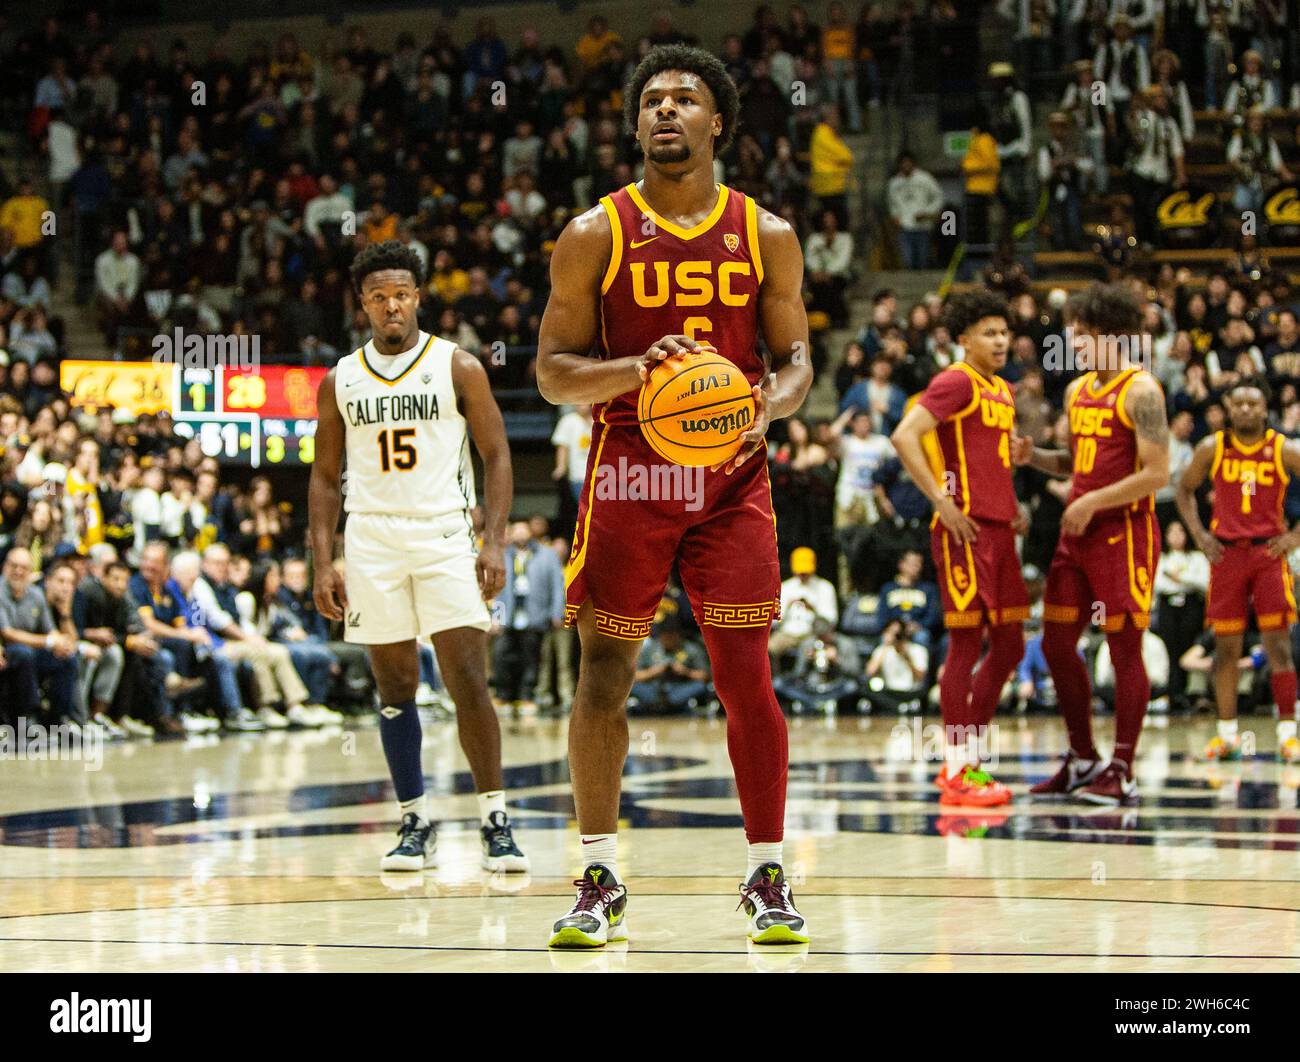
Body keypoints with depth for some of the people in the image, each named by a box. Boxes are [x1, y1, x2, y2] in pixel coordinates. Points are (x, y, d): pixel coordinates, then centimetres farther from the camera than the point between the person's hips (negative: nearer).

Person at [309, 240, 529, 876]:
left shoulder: (458, 367, 2)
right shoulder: (340, 381, 10)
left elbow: (496, 457, 2)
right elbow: (326, 477, 13)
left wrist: (494, 542, -9)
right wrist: (323, 563, 4)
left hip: (445, 536, -3)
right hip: (371, 542, 3)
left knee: (468, 683, -10)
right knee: (394, 687, 4)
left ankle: (495, 822, -5)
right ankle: (414, 824, 11)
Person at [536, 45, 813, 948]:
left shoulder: (767, 237, 5)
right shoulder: (596, 236, 1)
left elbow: (796, 358, 10)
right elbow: (553, 371, 1)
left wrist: (768, 406, -13)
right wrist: (636, 369, -18)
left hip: (732, 477, 1)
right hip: (628, 470, 0)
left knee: (747, 678, -1)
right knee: (603, 674, 1)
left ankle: (768, 878, 9)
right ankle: (602, 881, 11)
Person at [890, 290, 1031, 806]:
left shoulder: (1002, 391, 19)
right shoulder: (956, 381, -8)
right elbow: (904, 437, -19)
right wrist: (942, 501, -20)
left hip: (998, 530, 9)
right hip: (965, 529, -9)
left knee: (1009, 646, 11)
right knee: (967, 644, -6)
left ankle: (966, 758, 19)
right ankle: (957, 771, -1)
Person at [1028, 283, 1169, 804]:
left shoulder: (1140, 391, -11)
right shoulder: (1077, 391, 14)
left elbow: (1157, 473, -16)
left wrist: (1094, 502, -17)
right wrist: (1032, 457, 8)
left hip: (1123, 531, -8)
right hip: (1077, 530, 9)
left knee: (1124, 648, -4)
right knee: (1057, 643, 8)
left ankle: (1122, 771, 1)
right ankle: (1082, 759, 20)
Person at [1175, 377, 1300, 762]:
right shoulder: (1212, 448, 1)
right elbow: (1185, 488, 14)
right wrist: (1199, 534, 3)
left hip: (1268, 552, -1)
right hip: (1225, 553, 1)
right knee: (1226, 645, 5)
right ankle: (1227, 735, 13)